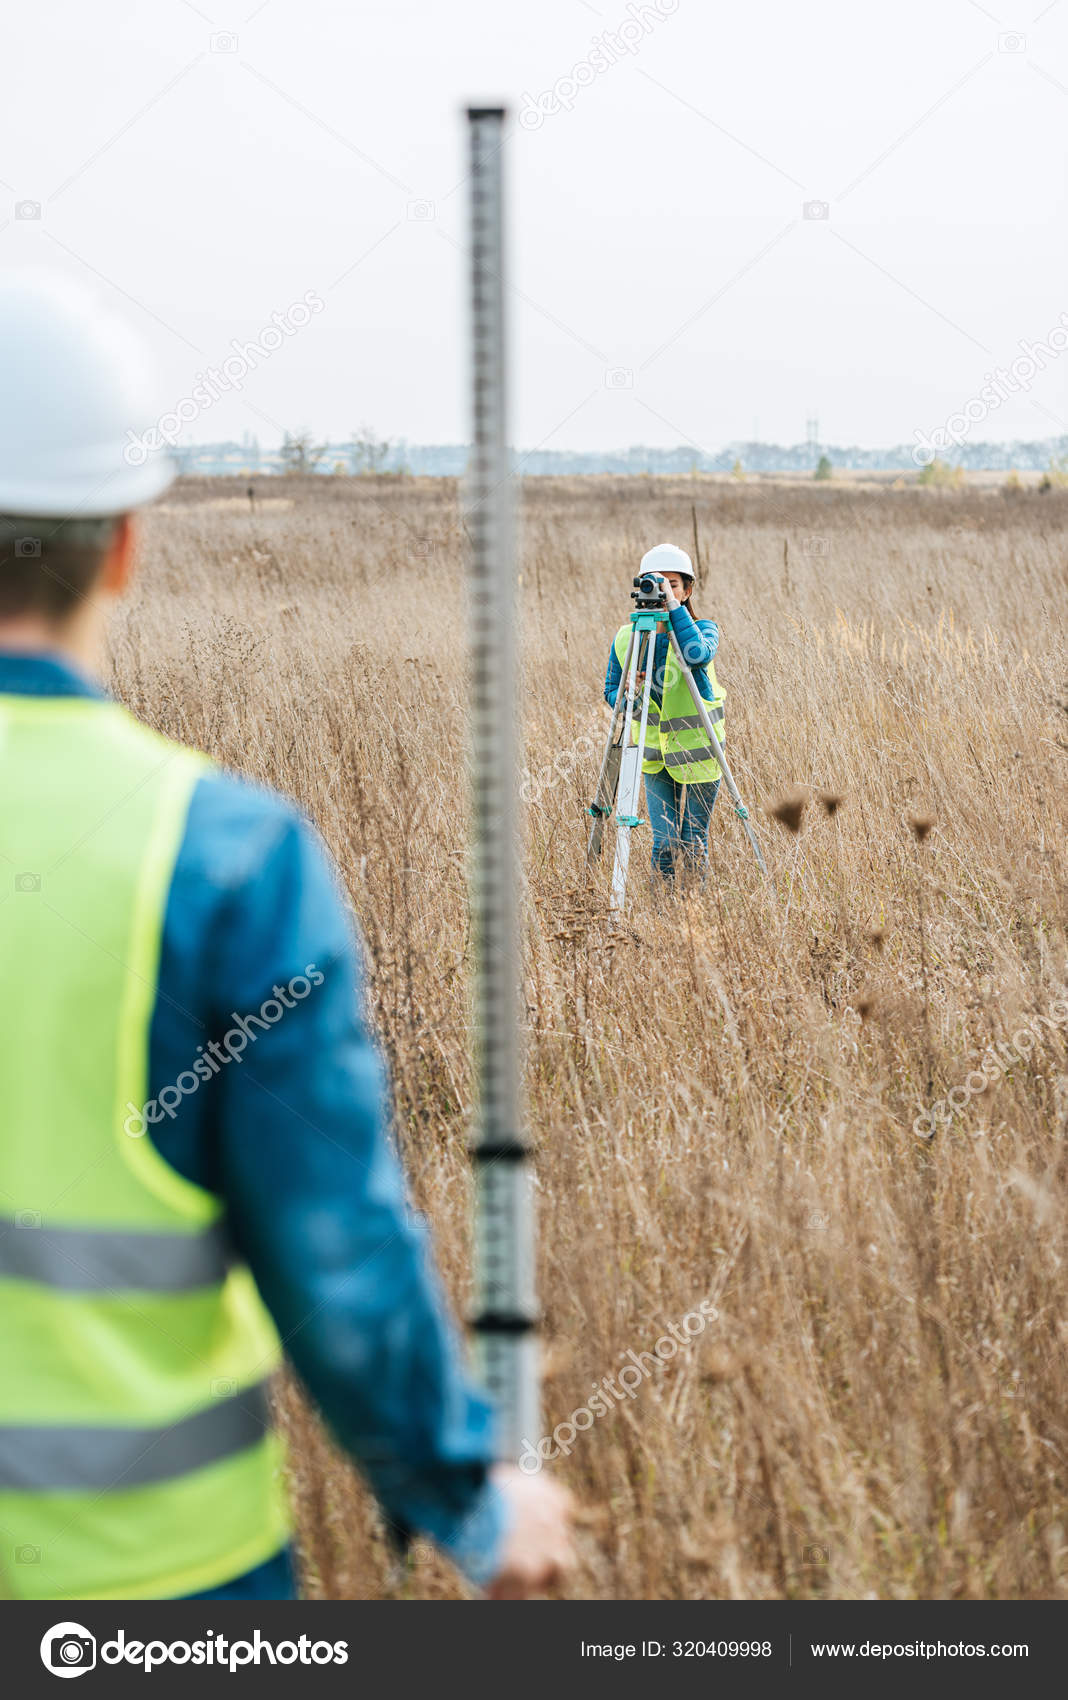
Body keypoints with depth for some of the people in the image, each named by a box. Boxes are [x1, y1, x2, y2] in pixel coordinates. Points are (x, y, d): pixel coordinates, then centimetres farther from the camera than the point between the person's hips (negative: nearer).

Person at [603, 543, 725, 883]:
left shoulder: (703, 628, -9)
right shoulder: (626, 638, -1)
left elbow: (698, 653, -32)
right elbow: (611, 692, 5)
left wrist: (673, 605, -31)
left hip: (698, 749, -2)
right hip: (655, 752, 2)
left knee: (693, 841, 3)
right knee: (664, 844, -1)